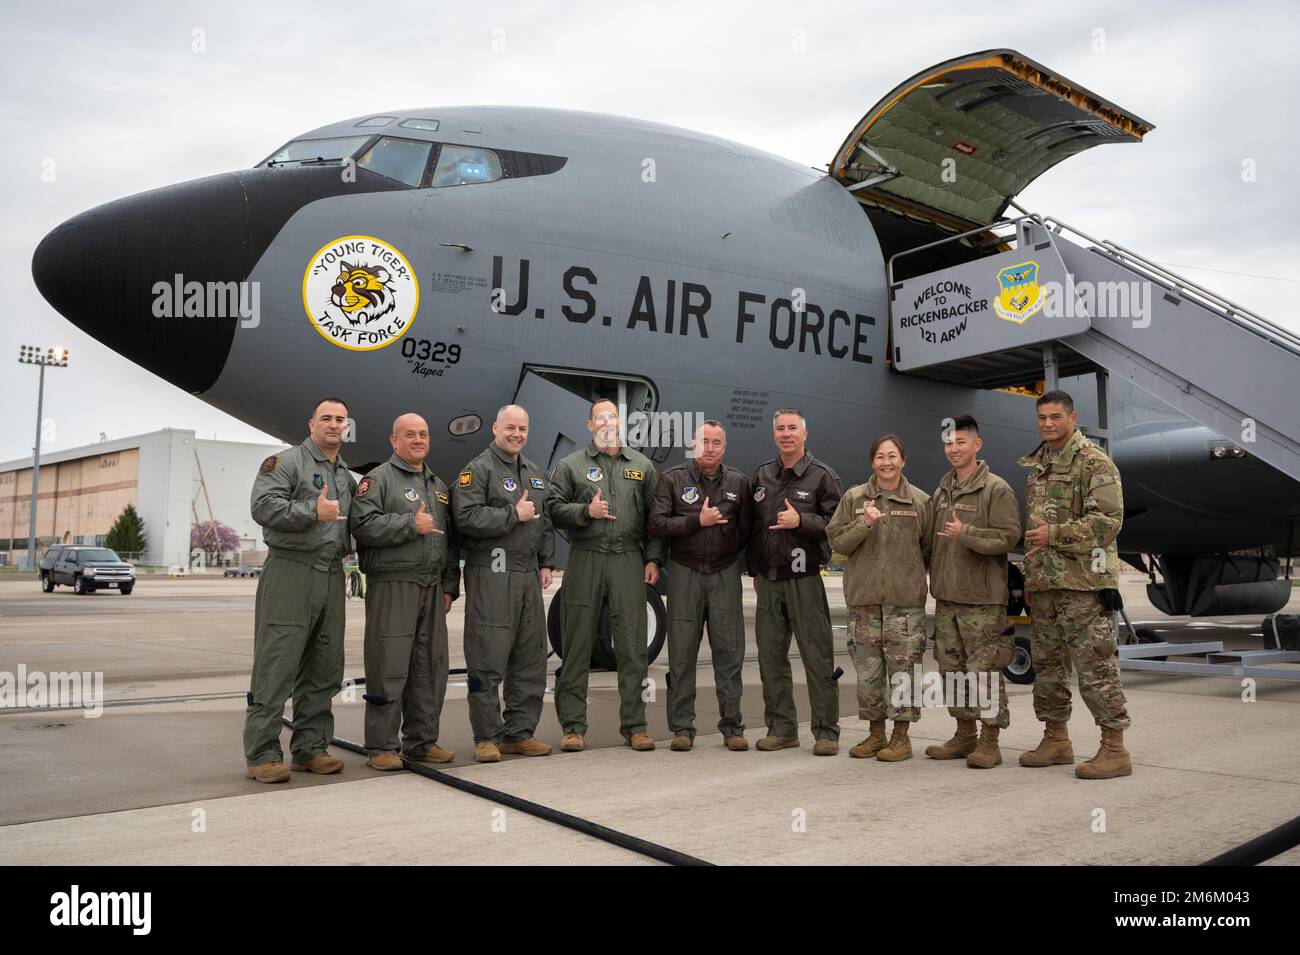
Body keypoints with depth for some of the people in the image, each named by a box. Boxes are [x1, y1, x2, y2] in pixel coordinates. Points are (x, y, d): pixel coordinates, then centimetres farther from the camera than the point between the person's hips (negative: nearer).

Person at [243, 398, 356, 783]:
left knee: (324, 671, 9)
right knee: (276, 668, -6)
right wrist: (312, 511, -21)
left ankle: (310, 748, 19)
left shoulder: (346, 476, 21)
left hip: (331, 576, 7)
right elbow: (263, 505, -14)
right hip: (290, 573, -7)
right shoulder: (285, 462, -2)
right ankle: (262, 755, 1)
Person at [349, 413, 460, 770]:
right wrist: (411, 524, -15)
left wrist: (450, 587, 14)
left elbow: (451, 540, 21)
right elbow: (362, 524, -16)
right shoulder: (379, 479, -1)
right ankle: (381, 747, 4)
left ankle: (422, 741, 20)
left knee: (430, 668, 9)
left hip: (432, 588, 7)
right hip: (391, 585, -7)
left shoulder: (438, 486, 20)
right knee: (389, 668, -5)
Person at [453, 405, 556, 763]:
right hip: (491, 575, -7)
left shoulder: (534, 473, 20)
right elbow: (467, 518, -17)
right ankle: (487, 737, 6)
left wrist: (546, 563, 13)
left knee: (530, 659, 10)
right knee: (487, 660, -4)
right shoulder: (478, 470, -4)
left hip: (528, 575, 8)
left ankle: (520, 733, 20)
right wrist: (514, 514, -13)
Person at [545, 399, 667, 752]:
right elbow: (554, 508, 3)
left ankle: (635, 725, 12)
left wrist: (654, 558, 3)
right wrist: (586, 511, -12)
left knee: (632, 646, 2)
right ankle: (573, 726, 11)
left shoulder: (642, 466, 14)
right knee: (577, 646, 3)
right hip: (584, 560, -1)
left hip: (629, 560, 1)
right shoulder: (571, 465, 10)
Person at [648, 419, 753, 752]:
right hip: (684, 572, -1)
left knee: (729, 651, 1)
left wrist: (729, 554, 6)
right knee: (682, 653, 1)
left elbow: (747, 529, 12)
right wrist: (698, 520, -12)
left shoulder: (738, 482, 8)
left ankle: (732, 727, 11)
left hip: (725, 573, 1)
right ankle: (682, 728, 10)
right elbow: (656, 524, -7)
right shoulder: (673, 479, 2)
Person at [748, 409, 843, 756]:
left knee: (817, 656, -2)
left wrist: (801, 521, -17)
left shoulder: (823, 476, -1)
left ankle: (826, 731, 6)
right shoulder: (761, 476, 13)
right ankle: (781, 728, 18)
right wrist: (755, 570, 15)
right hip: (768, 580, 5)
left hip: (804, 580, -5)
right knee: (770, 656, 8)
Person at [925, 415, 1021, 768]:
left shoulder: (996, 489, -6)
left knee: (984, 670, -4)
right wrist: (935, 576, 11)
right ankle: (964, 735, 24)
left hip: (982, 597, -7)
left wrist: (966, 533, -25)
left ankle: (989, 742, 5)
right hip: (946, 595, 7)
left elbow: (1008, 536, -15)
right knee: (952, 667, 12)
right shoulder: (941, 491, 15)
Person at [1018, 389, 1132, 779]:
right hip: (1043, 582, 8)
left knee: (1095, 665, -5)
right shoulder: (1036, 465, 17)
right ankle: (1056, 739, 24)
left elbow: (1109, 521, -17)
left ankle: (1114, 749, 3)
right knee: (1047, 664, 13)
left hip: (1084, 582, -8)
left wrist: (1055, 533, -22)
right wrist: (1029, 575, 21)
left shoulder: (1095, 462, -8)